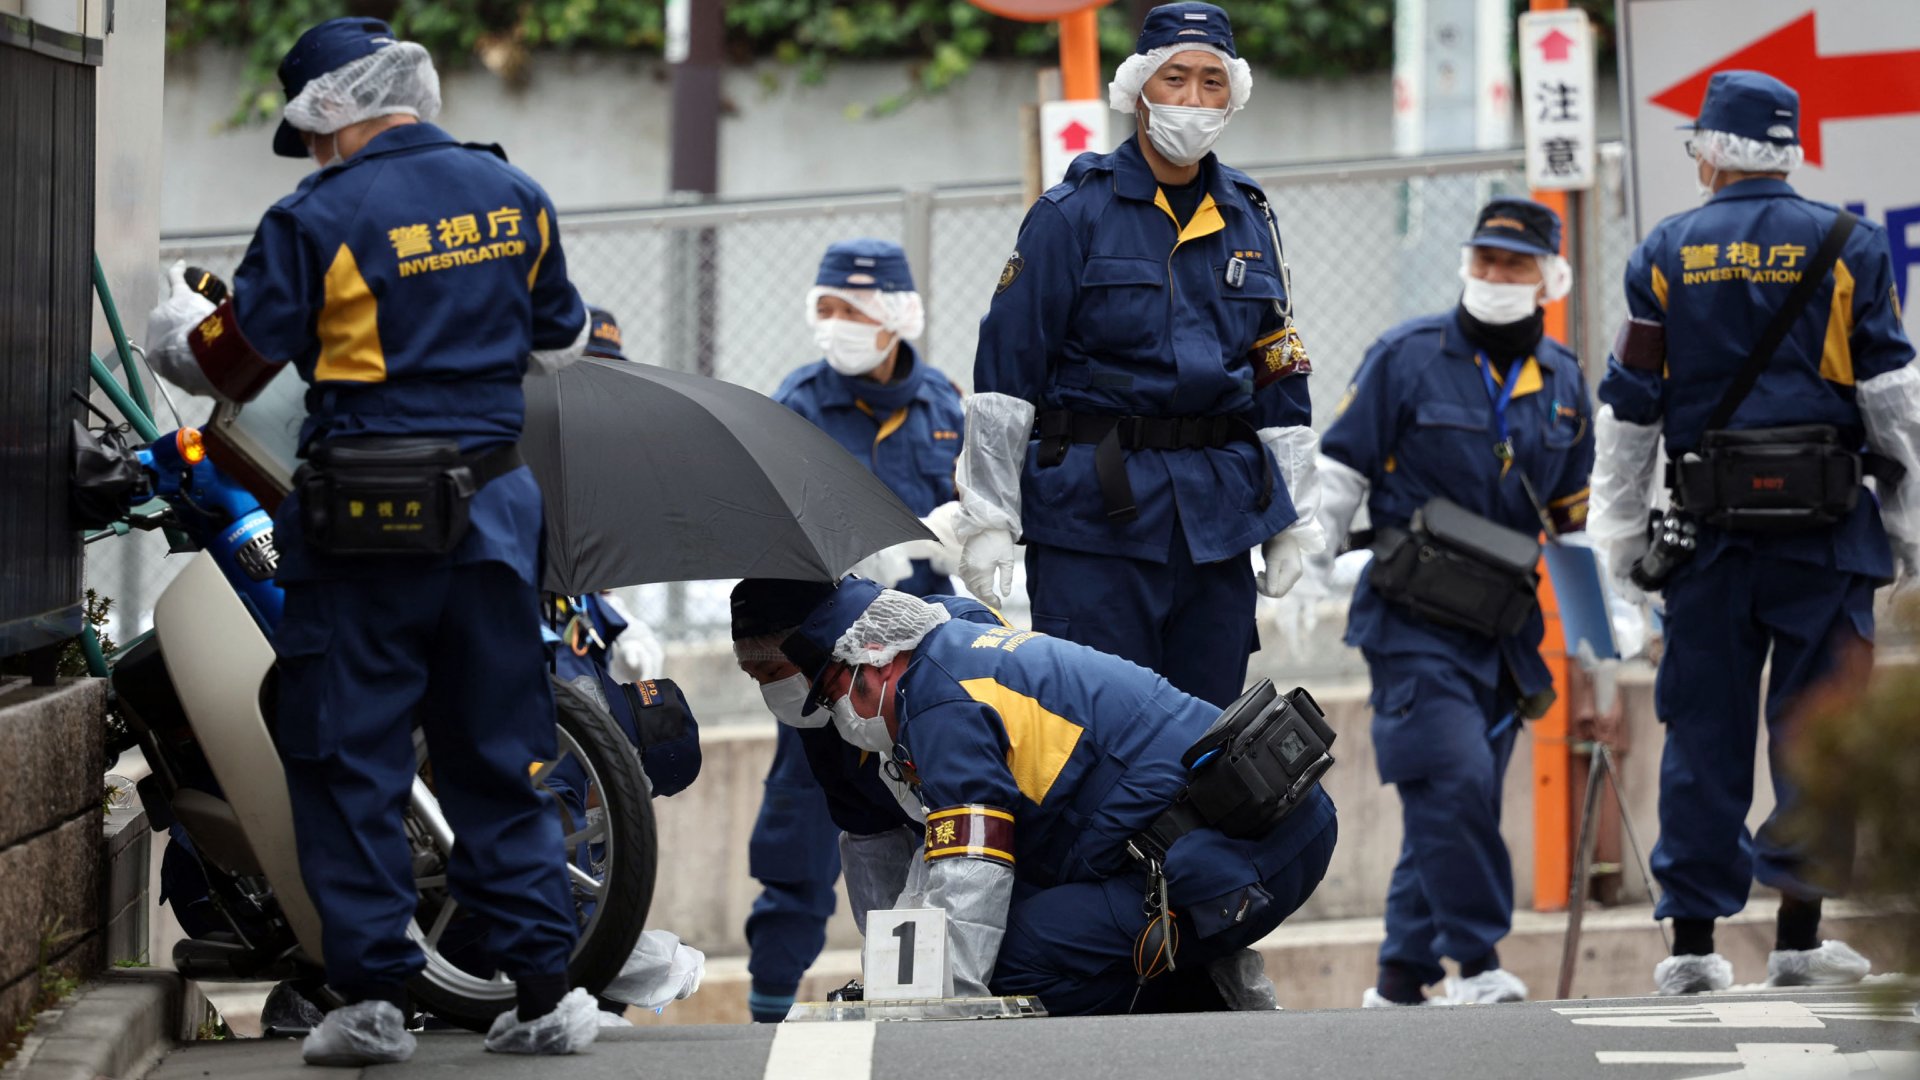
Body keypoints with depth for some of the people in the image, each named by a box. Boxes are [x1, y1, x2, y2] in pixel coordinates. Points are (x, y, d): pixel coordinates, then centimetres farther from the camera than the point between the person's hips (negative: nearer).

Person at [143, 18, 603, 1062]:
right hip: (489, 508, 4)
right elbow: (560, 341, 18)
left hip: (359, 525, -4)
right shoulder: (515, 195, 5)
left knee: (348, 761, 5)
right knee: (497, 757, 12)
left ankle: (374, 993, 2)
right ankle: (544, 990, 11)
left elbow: (233, 364, -5)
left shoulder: (318, 219, -10)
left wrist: (173, 322, 17)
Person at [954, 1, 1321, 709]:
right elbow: (1004, 369, -5)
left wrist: (1293, 520, 16)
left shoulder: (1248, 220, 13)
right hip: (1095, 514, -5)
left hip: (1220, 515, 5)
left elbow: (1279, 372, 19)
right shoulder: (1074, 213, -2)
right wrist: (986, 519, -9)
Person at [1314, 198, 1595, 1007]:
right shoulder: (1407, 357, -5)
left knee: (1456, 803, 6)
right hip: (1412, 618, -5)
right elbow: (1339, 467, -2)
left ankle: (1402, 978, 15)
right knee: (1455, 781, -18)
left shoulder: (1562, 380, 10)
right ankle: (1477, 963, -11)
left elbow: (1574, 512, 21)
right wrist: (1305, 567, -7)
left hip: (1502, 627, 5)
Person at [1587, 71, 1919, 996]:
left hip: (1711, 532, 1)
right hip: (1825, 531, -1)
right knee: (1812, 727, 3)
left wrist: (1616, 542, 13)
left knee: (1704, 734, 5)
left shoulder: (1664, 256, 4)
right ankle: (1800, 937, 0)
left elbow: (1627, 408, 7)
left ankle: (1693, 944, 6)